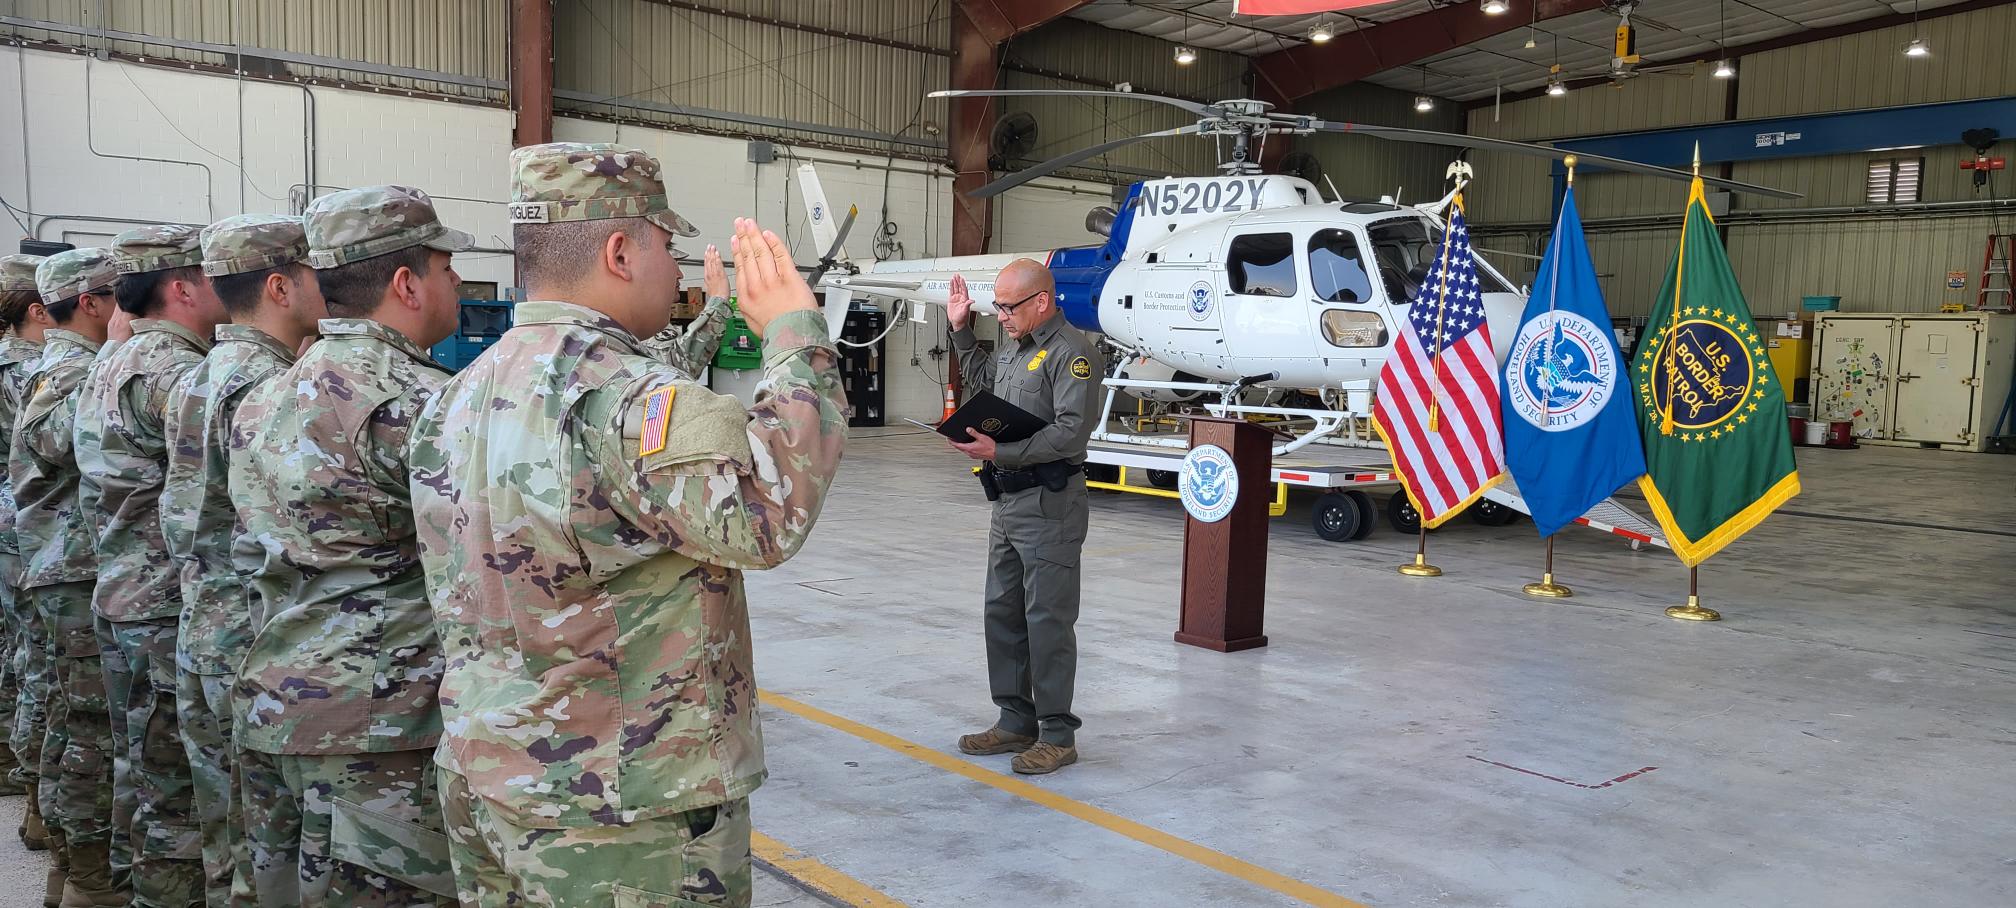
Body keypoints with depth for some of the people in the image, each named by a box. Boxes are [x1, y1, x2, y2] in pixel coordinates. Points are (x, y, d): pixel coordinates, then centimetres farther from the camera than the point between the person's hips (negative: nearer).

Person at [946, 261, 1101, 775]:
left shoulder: (1071, 353, -14)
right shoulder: (1016, 349, 15)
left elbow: (1073, 430, -24)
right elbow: (981, 382, 35)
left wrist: (1000, 451, -25)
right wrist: (961, 330, 25)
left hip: (1049, 506, -10)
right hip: (1008, 501, 10)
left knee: (1048, 619, -4)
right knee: (1002, 613, 14)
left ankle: (1057, 736, 6)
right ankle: (1016, 722, 25)